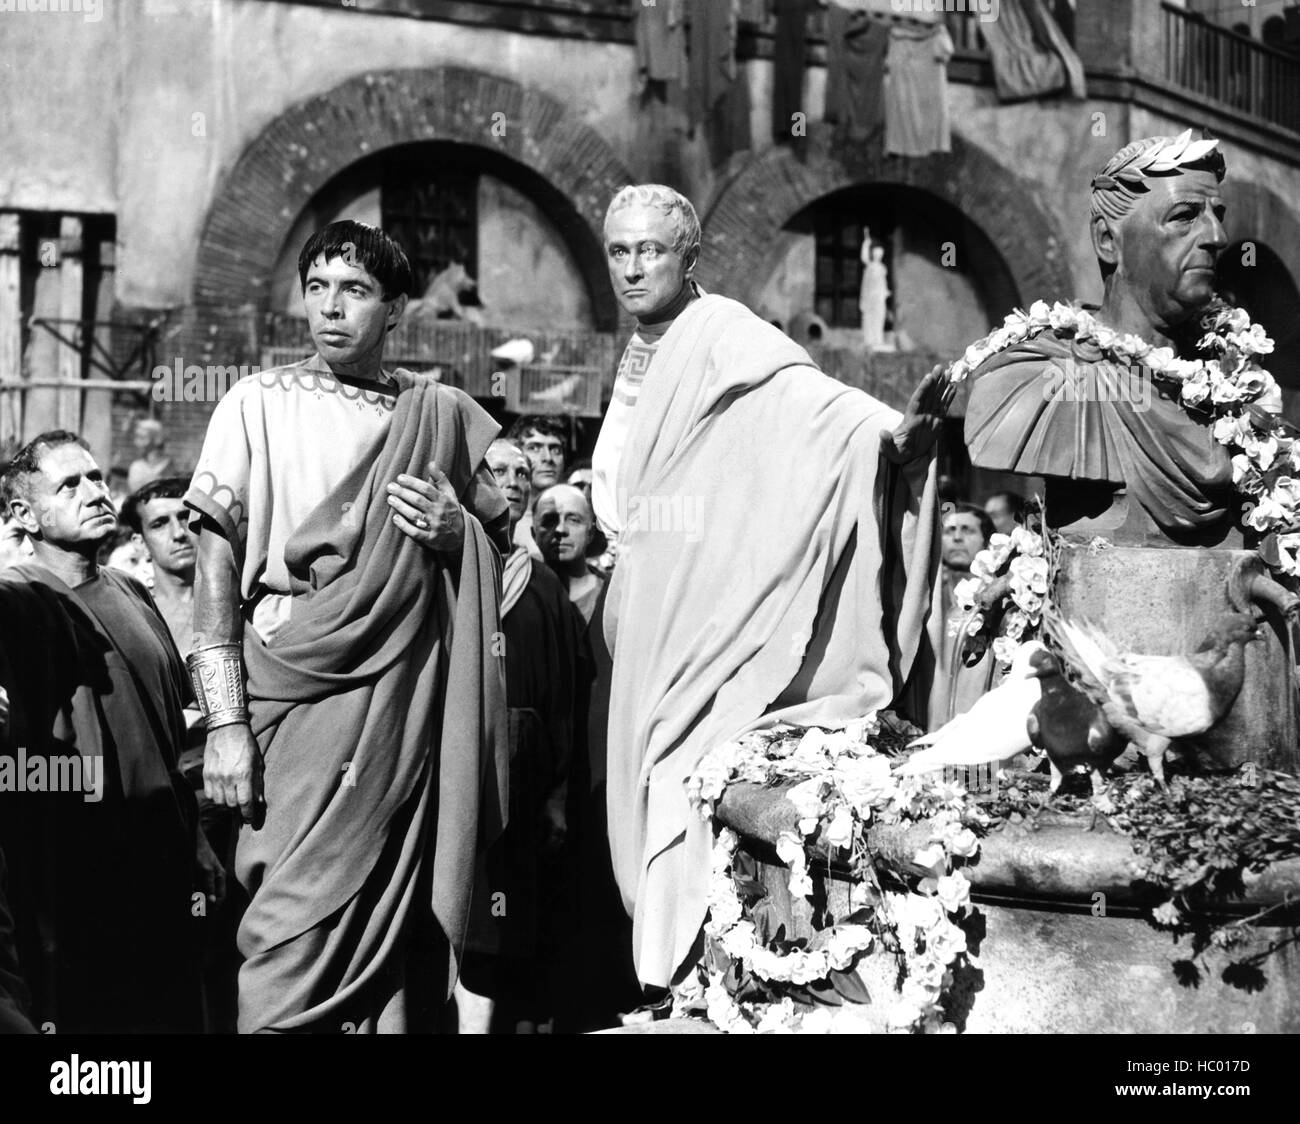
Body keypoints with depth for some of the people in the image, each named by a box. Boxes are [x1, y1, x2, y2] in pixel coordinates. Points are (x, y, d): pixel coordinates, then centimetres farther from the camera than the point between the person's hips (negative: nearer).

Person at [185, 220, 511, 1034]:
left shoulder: (444, 415, 11)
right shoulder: (259, 404, 5)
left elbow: (504, 541, 20)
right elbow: (217, 564, 0)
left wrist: (455, 529, -5)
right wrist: (225, 722, -9)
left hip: (407, 703, 2)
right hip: (295, 690, -2)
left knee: (393, 925, 1)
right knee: (294, 929, -8)